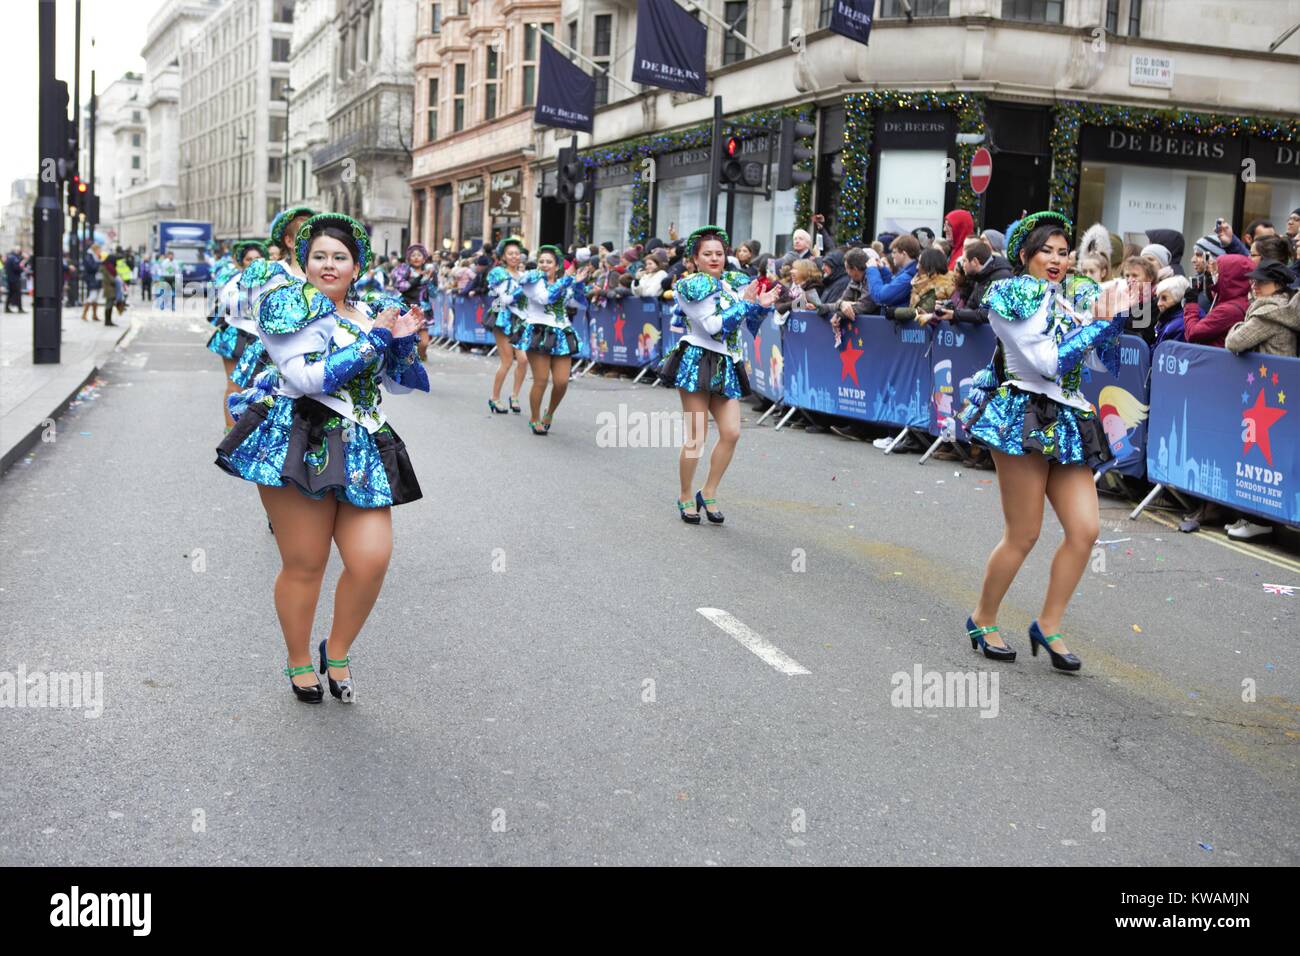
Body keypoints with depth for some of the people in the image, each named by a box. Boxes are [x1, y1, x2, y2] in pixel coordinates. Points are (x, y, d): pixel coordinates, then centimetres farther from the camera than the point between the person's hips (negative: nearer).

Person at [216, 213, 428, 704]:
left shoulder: (368, 313, 18)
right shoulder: (291, 303, -1)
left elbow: (399, 383, 21)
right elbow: (308, 377, -15)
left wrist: (403, 341, 1)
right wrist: (374, 339, -10)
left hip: (359, 450, 5)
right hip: (300, 444, -5)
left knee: (371, 560, -7)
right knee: (304, 566, -1)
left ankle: (337, 652, 18)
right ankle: (299, 662, 23)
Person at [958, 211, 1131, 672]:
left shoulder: (1077, 295, 15)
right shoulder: (1011, 296, -3)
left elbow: (1104, 361, 6)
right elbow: (1046, 361, -12)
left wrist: (1113, 317, -7)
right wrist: (1097, 323, -9)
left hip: (1066, 423, 6)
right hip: (1023, 419, -6)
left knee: (1085, 529, -3)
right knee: (1023, 535, -2)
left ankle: (1048, 626, 11)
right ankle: (983, 620, 18)